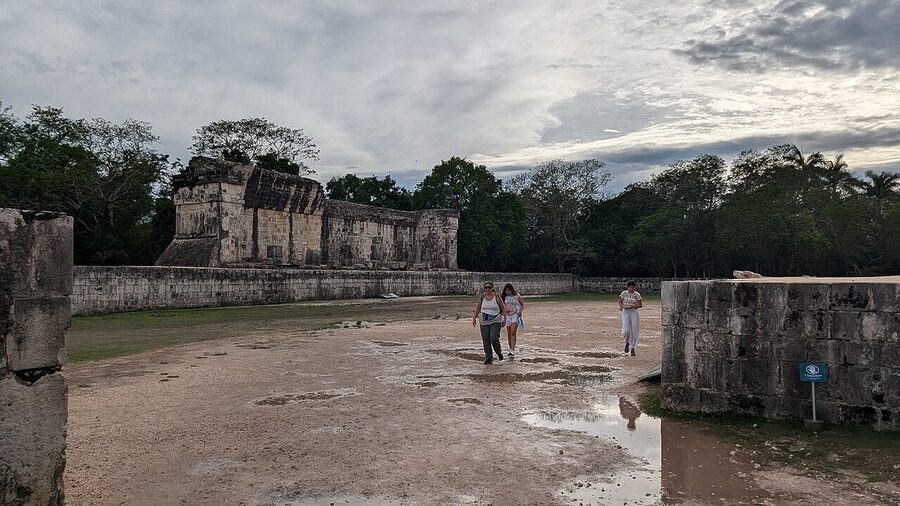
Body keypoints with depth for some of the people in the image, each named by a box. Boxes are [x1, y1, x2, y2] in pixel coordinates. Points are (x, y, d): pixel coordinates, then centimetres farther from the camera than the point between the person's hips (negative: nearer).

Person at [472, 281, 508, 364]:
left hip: (495, 321, -3)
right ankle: (488, 357, 5)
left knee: (494, 339, -14)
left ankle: (499, 353, 12)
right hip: (484, 322, 3)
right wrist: (474, 318, 13)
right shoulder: (482, 297, 4)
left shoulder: (497, 297, -4)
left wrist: (504, 319, -4)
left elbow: (503, 308, 1)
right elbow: (478, 308, 15)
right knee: (486, 341, -1)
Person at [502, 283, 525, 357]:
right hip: (508, 316, 4)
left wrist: (520, 311, -11)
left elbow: (523, 304, 6)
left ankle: (513, 350, -20)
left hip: (516, 315, -4)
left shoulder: (517, 296, -4)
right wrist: (505, 310, -11)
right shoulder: (505, 297, 5)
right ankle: (510, 350, 19)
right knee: (509, 334, 7)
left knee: (513, 333, -16)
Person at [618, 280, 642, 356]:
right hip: (625, 313, 0)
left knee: (634, 331, 1)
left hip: (634, 313, 0)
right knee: (626, 330, -14)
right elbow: (620, 302, 9)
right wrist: (623, 306, -12)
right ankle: (627, 342, 20)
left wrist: (632, 306, -16)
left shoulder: (637, 295, -1)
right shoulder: (624, 293, 1)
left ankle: (632, 349, 13)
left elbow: (640, 305, 0)